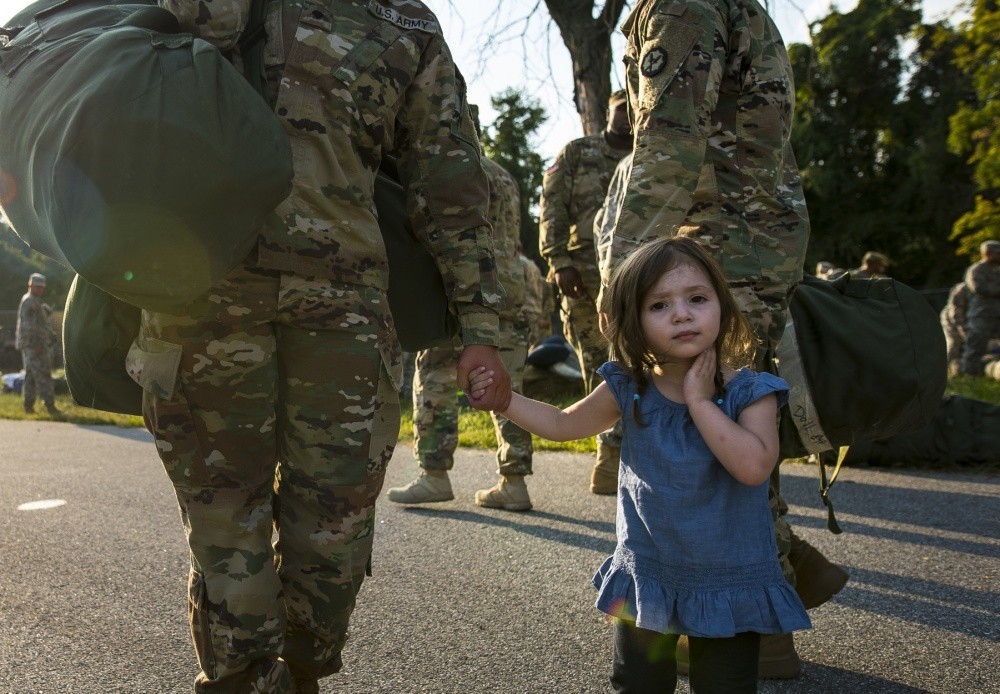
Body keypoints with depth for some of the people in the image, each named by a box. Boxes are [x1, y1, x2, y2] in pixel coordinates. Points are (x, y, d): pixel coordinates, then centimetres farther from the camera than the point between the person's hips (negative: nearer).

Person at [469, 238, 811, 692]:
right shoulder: (629, 389, -7)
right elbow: (562, 424, 7)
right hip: (646, 578, 3)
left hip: (728, 585, -2)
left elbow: (754, 466, -31)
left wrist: (699, 400, -26)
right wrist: (504, 399, -7)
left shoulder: (750, 393, -14)